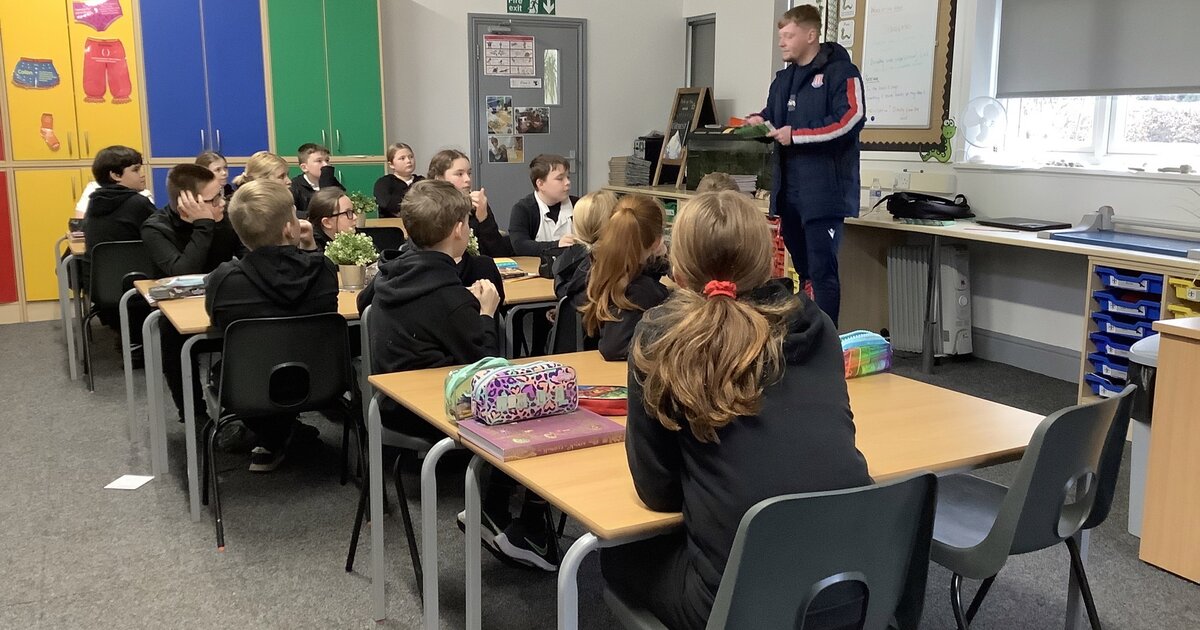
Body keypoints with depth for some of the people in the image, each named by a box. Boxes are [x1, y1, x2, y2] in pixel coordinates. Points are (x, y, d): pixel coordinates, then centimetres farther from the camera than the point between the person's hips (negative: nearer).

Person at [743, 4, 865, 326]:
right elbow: (772, 113, 31)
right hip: (788, 189, 8)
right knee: (796, 269, 14)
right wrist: (758, 120, 6)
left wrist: (795, 135, -16)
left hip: (824, 191, -8)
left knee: (822, 272, -7)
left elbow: (850, 119, -18)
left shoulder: (840, 72, -5)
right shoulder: (784, 78, 19)